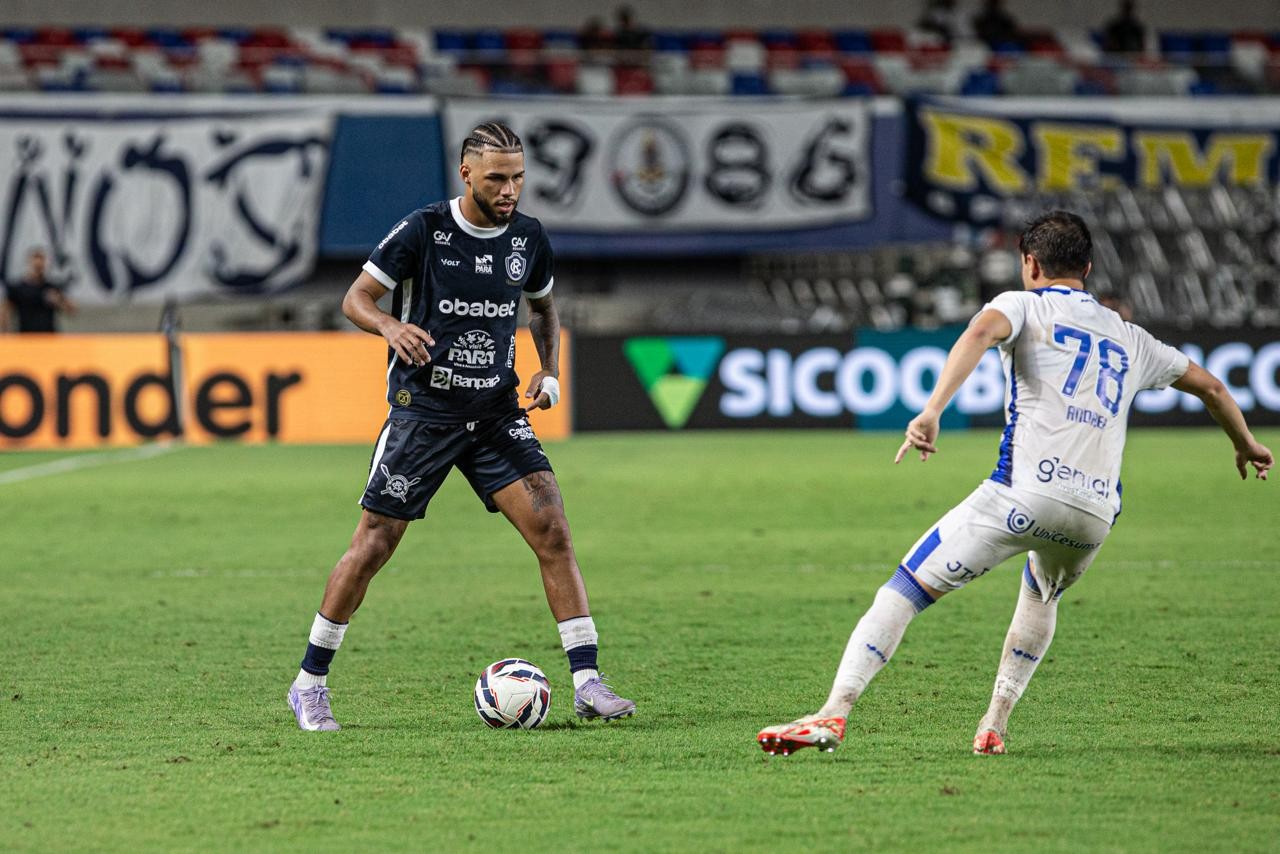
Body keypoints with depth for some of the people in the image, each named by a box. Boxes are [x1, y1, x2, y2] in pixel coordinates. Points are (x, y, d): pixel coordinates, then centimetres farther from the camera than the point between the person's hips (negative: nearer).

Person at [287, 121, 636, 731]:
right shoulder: (423, 231, -10)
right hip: (423, 408, -4)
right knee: (373, 545, -1)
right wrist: (390, 327, -28)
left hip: (496, 412, 4)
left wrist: (549, 372, 5)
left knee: (552, 529, -11)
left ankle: (587, 684, -10)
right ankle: (310, 683, 14)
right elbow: (355, 299, -6)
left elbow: (543, 307, 22)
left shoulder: (528, 238, 3)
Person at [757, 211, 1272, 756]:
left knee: (905, 588, -2)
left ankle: (834, 713, -17)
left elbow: (982, 332, -11)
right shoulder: (1129, 340, 27)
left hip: (1026, 491, -5)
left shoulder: (1024, 304, 12)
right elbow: (1208, 385, 38)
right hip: (1095, 513, 5)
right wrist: (1246, 445, 56)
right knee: (1042, 595, 35)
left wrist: (933, 410, -24)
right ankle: (995, 724, 25)